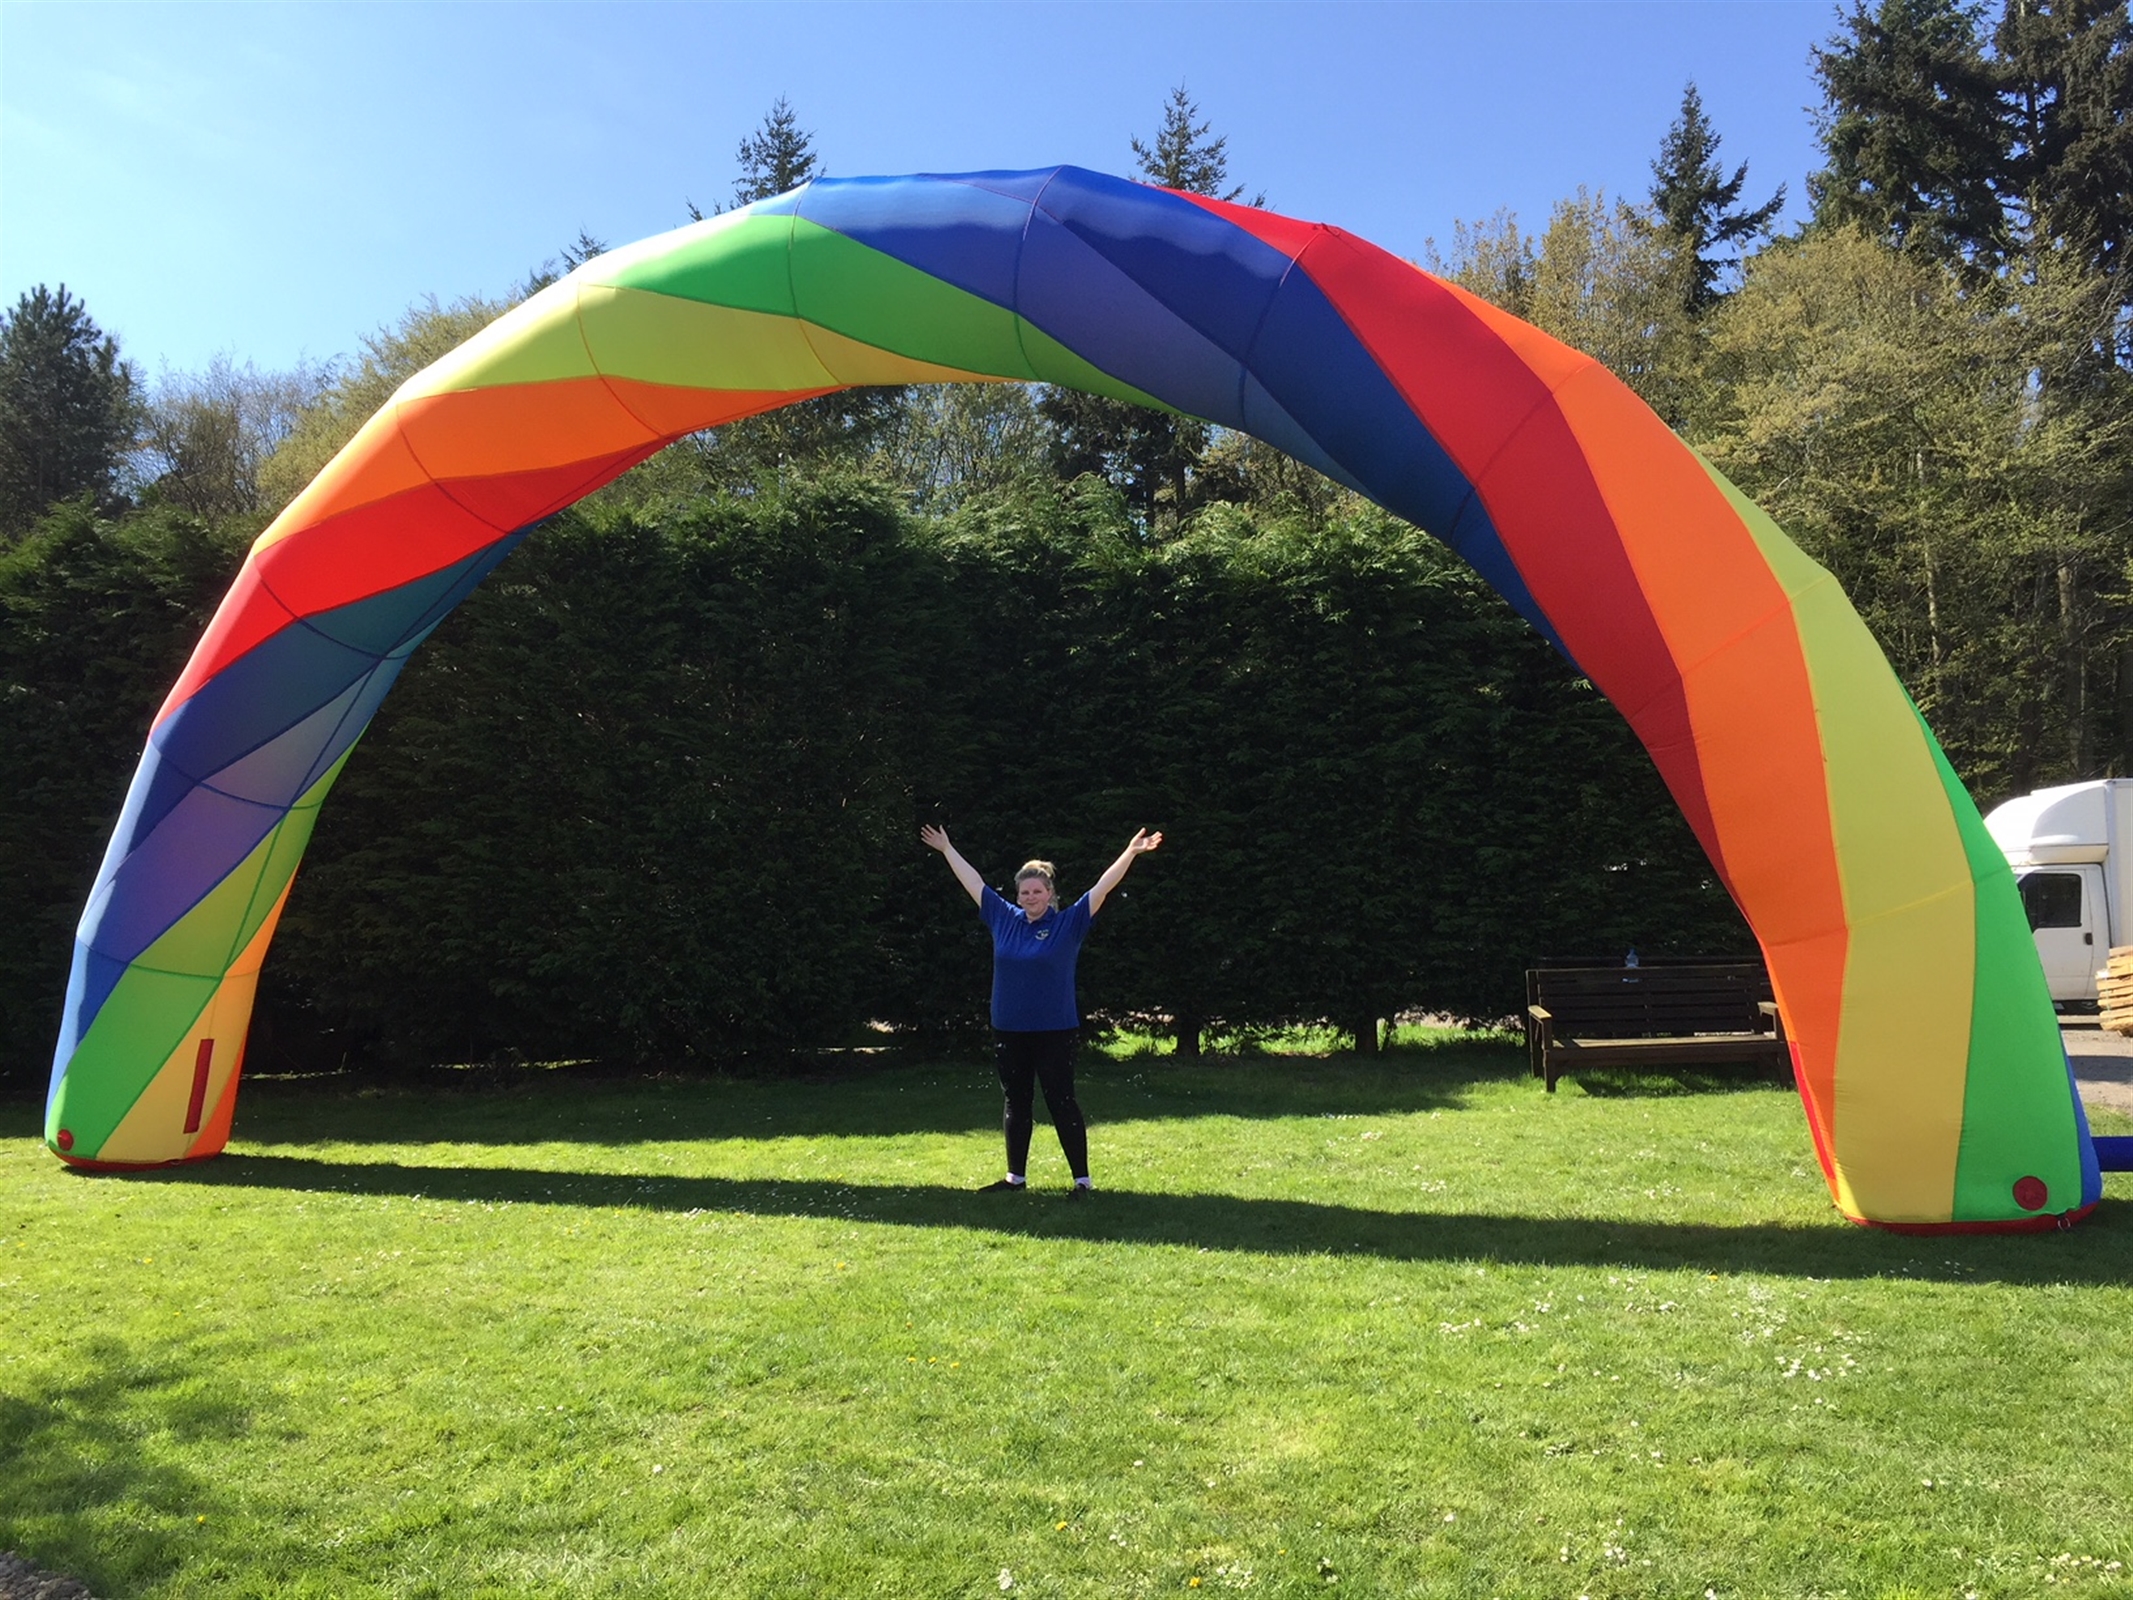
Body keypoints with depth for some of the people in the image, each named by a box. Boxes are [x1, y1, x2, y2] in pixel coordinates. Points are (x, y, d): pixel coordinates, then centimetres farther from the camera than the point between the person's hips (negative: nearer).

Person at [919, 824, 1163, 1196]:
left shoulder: (1069, 923, -5)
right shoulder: (1004, 919, 5)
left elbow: (1102, 888, -10)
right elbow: (973, 882, 14)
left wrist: (1130, 853, -17)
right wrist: (946, 849, 21)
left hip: (1055, 1033, -4)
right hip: (1008, 1032, 4)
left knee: (1062, 1104, -1)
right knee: (1015, 1104, 14)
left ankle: (1082, 1179, 7)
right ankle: (1015, 1176, 26)